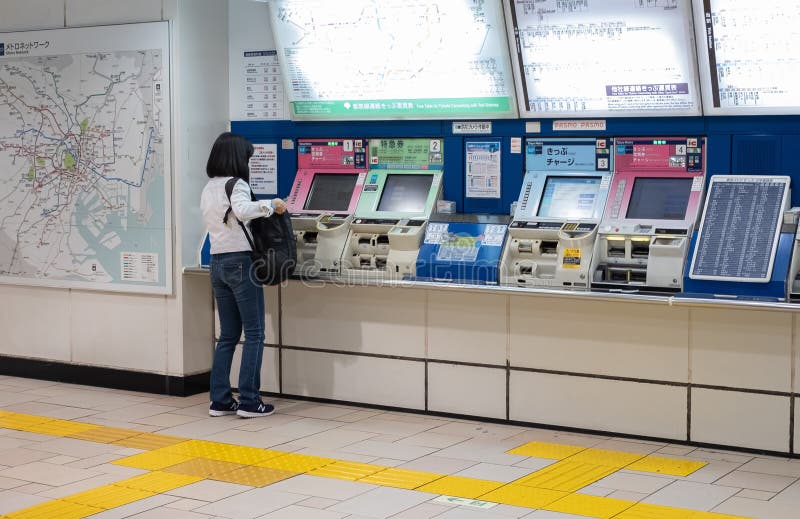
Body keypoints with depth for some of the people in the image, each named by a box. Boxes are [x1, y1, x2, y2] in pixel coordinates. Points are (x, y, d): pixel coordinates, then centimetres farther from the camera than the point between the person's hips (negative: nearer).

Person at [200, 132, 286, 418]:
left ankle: (220, 400, 11)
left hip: (217, 262, 8)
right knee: (254, 334, 0)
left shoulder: (208, 189, 13)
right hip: (241, 261, -8)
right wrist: (271, 204, -21)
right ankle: (249, 401, -1)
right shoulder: (236, 184, -11)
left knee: (228, 335, 12)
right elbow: (242, 211, -32)